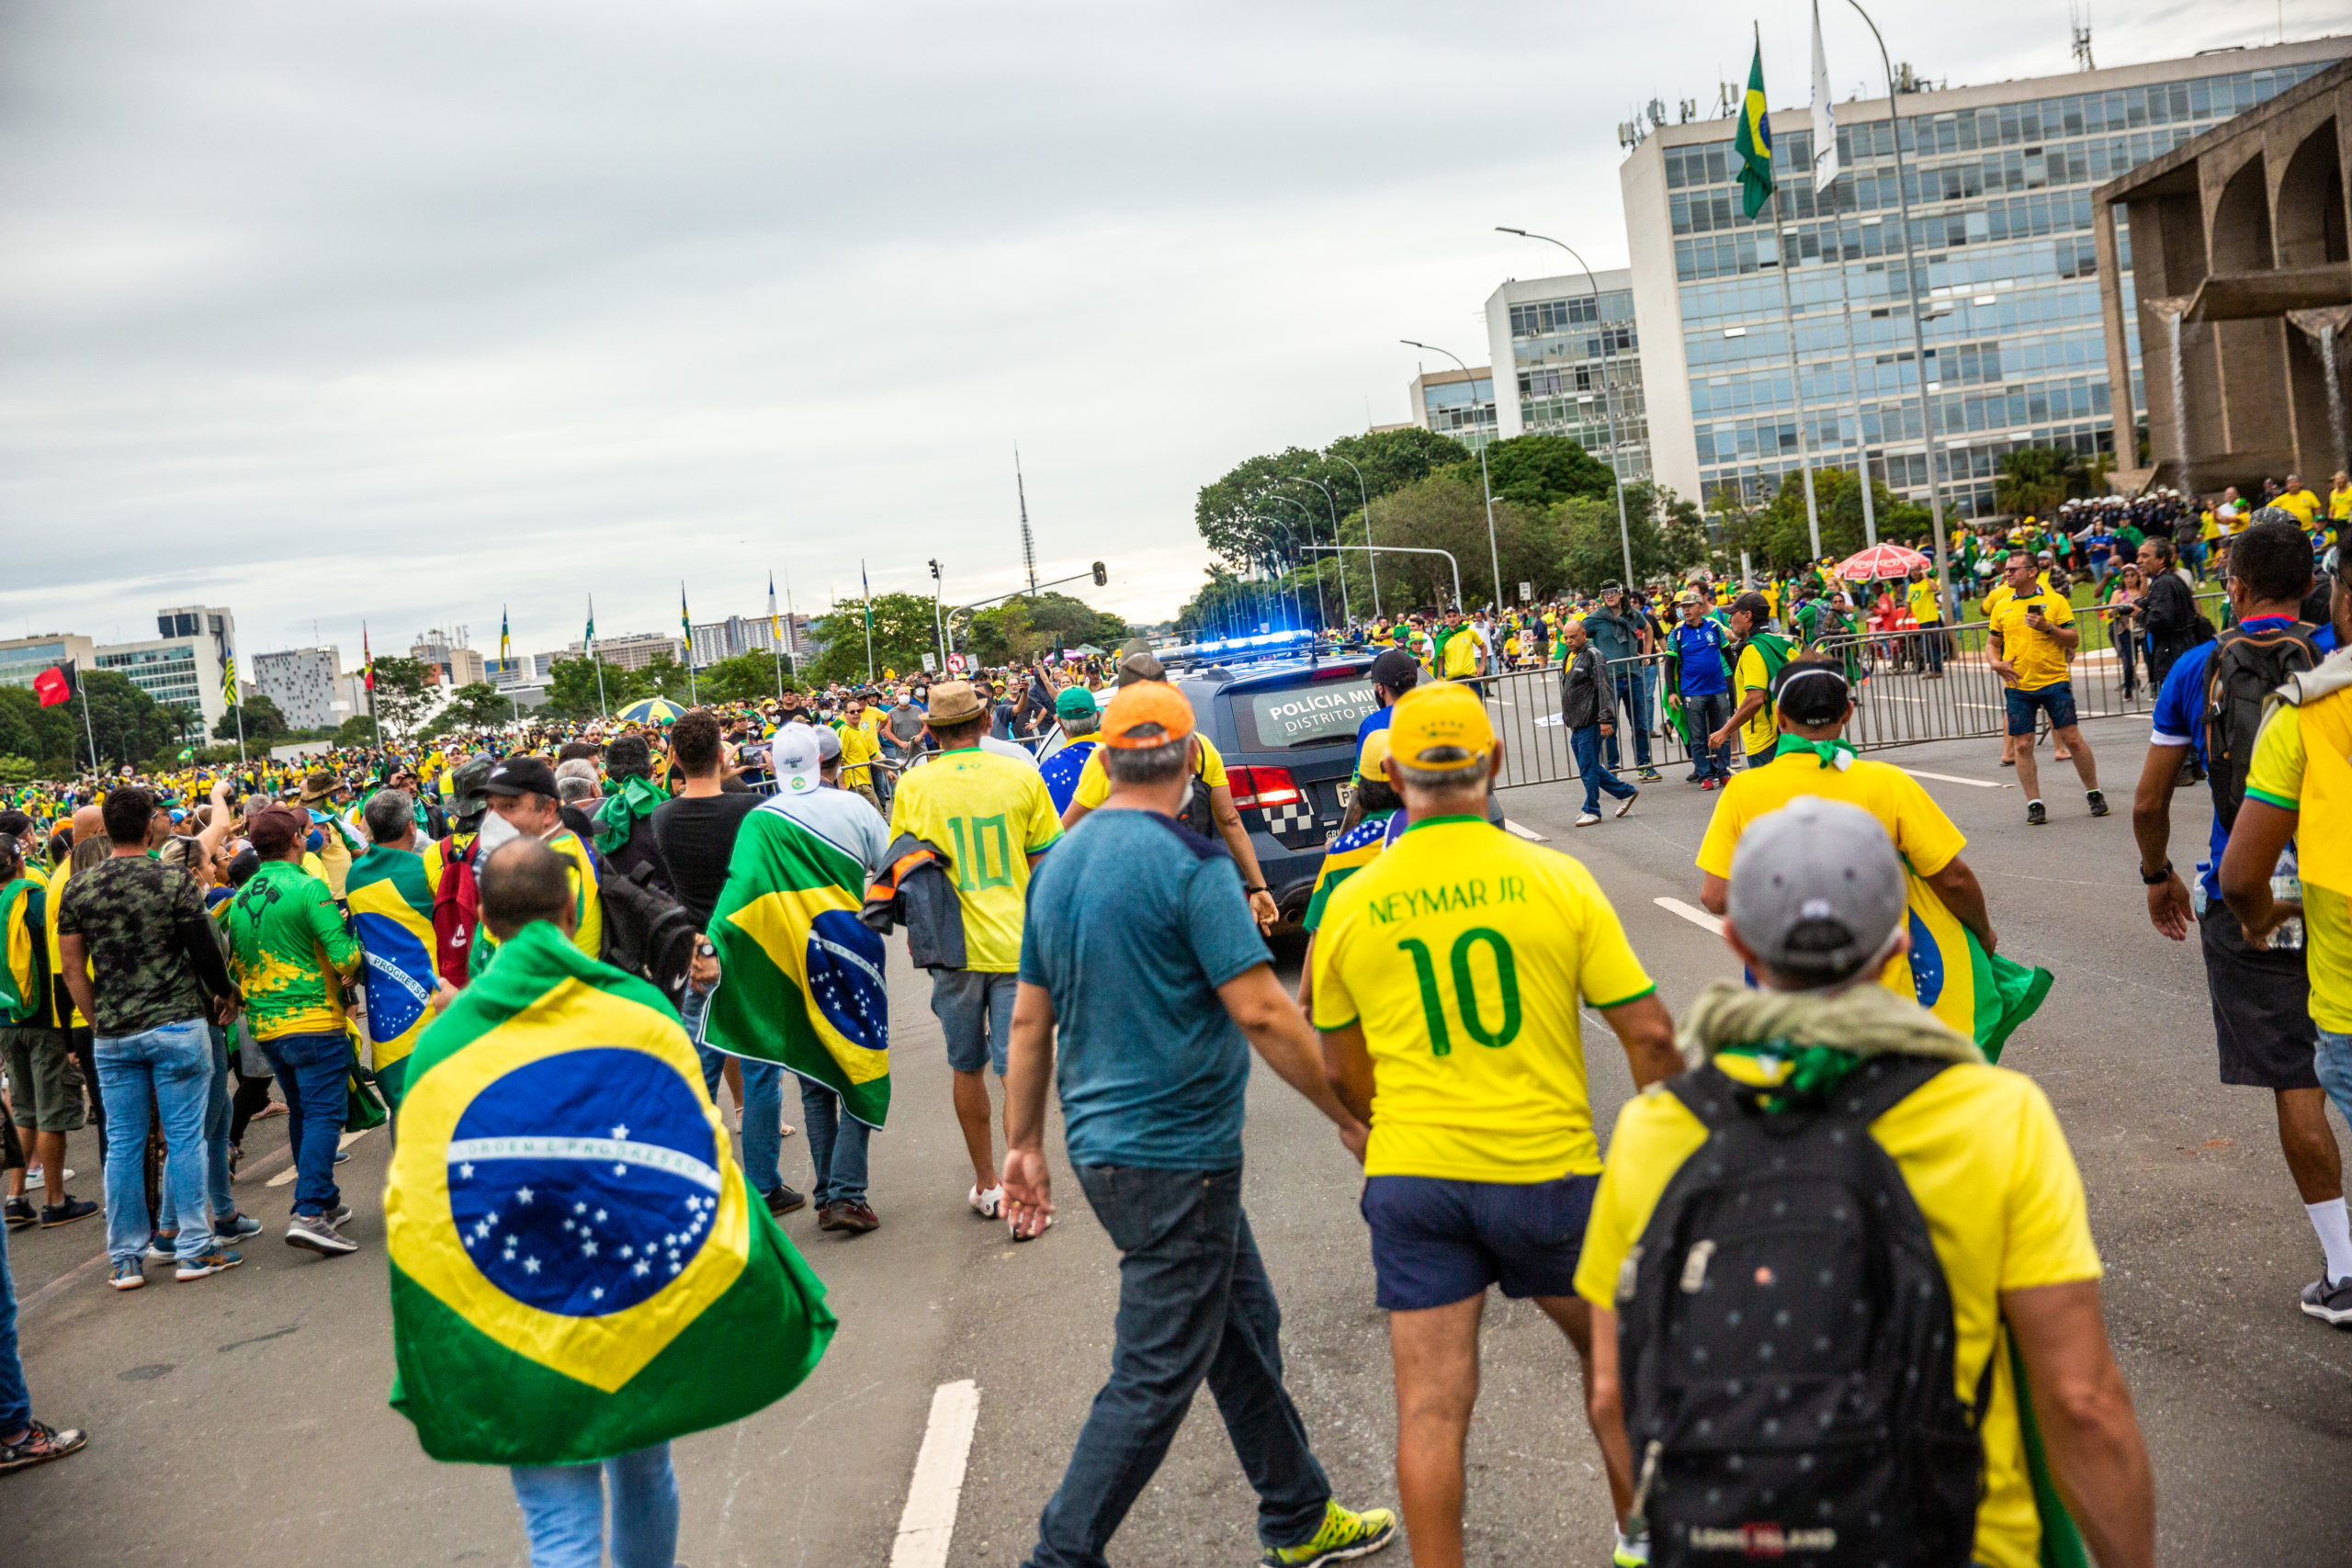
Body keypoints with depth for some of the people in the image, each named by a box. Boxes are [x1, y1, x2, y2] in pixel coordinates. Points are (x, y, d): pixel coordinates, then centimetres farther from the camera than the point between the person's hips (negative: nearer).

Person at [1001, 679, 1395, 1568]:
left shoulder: (1059, 865, 7)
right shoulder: (1188, 862, -16)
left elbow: (1030, 1019, 12)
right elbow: (1261, 1013, -19)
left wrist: (1023, 1144, 20)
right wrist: (1351, 1118, -9)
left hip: (1104, 1142, 9)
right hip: (1173, 1153, -9)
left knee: (1245, 1328, 20)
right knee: (1156, 1376, 1)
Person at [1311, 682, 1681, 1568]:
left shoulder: (1350, 907, -1)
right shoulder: (1557, 881, -7)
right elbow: (1650, 1035, -7)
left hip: (1412, 1175, 1)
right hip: (1548, 1169, 0)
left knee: (1430, 1410, 5)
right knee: (1615, 1355, 24)